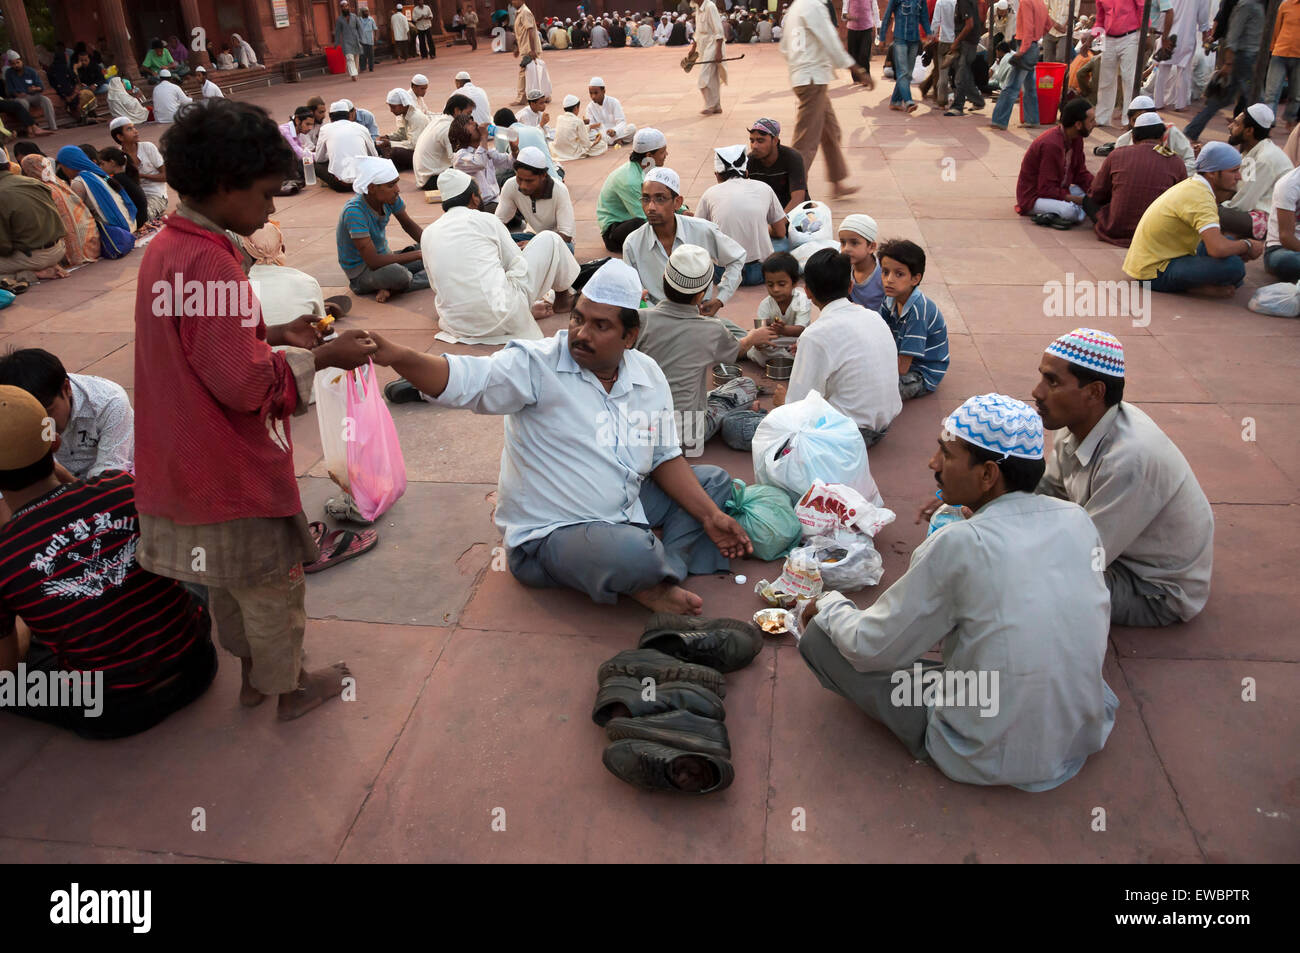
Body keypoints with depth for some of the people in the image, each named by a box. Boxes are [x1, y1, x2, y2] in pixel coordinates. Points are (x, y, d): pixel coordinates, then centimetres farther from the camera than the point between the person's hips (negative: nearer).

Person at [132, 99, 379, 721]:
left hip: (183, 462, 9)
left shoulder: (164, 249, 5)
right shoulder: (211, 261, -25)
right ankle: (289, 687, 30)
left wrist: (274, 335, 6)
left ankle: (251, 674, 43)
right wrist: (321, 357, -15)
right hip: (233, 469, -9)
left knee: (228, 578, 24)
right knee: (271, 581, 11)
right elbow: (245, 385, -26)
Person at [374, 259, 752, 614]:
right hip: (551, 533, -7)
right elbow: (459, 380, -31)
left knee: (714, 481, 9)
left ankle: (655, 579, -8)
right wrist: (393, 354, -49)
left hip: (624, 509, 8)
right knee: (633, 554, -36)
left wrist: (710, 516, 1)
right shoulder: (537, 365, -17)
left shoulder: (649, 376, 1)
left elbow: (665, 459, 8)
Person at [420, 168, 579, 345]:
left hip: (456, 323, 5)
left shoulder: (428, 234, 12)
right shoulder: (486, 219, 0)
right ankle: (564, 298, 34)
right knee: (549, 238, 11)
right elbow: (517, 263, 8)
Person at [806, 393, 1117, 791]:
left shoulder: (958, 545, -25)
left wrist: (829, 605, 6)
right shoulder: (1076, 519, -7)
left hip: (990, 758, -6)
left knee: (818, 638, -6)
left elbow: (870, 648, -15)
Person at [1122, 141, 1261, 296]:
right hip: (1154, 272, -11)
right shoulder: (1200, 197, -21)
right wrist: (1248, 245, -13)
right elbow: (1218, 248, -33)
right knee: (1233, 266, -27)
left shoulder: (1193, 184, 10)